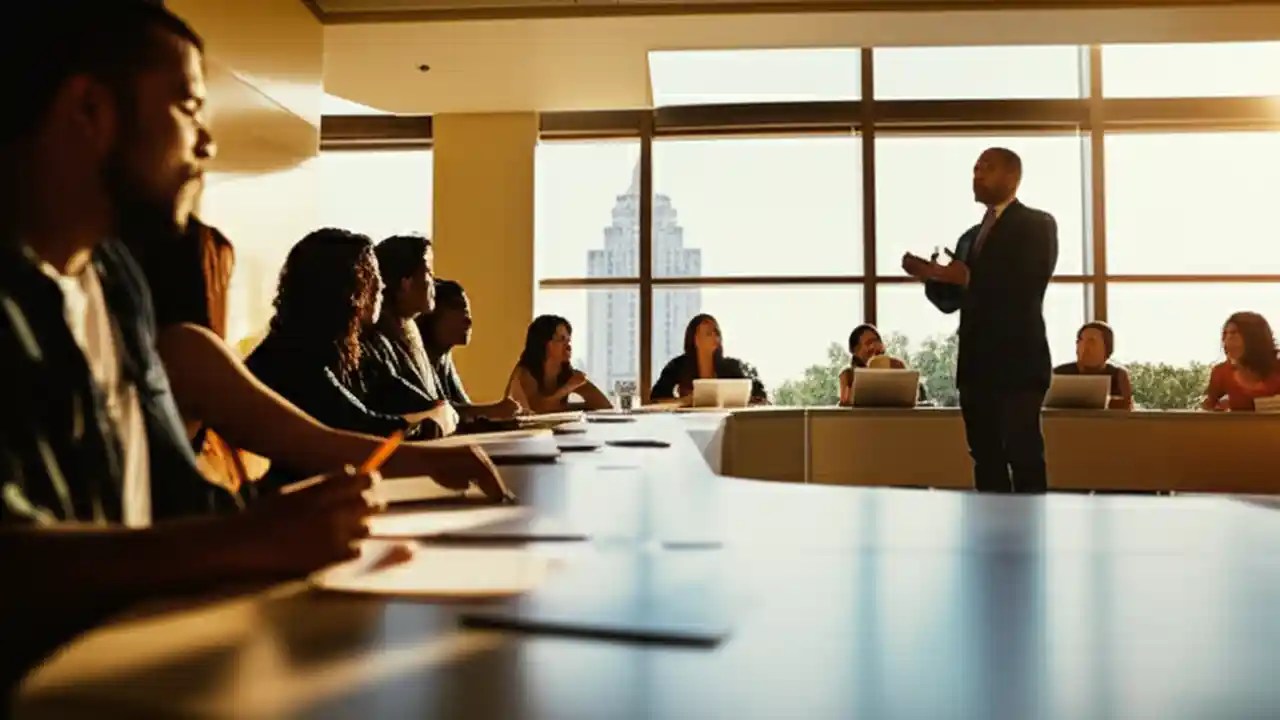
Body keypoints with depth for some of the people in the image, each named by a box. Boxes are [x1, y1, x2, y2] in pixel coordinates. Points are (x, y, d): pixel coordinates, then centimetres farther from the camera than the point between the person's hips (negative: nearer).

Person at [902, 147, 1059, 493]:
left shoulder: (1037, 224, 1)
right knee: (985, 458, 7)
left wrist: (968, 278, -18)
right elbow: (950, 300, 16)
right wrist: (930, 274, -3)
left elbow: (1028, 285, -14)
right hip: (976, 364, 6)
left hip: (1017, 361, -6)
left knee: (1023, 455, -9)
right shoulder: (970, 237, 20)